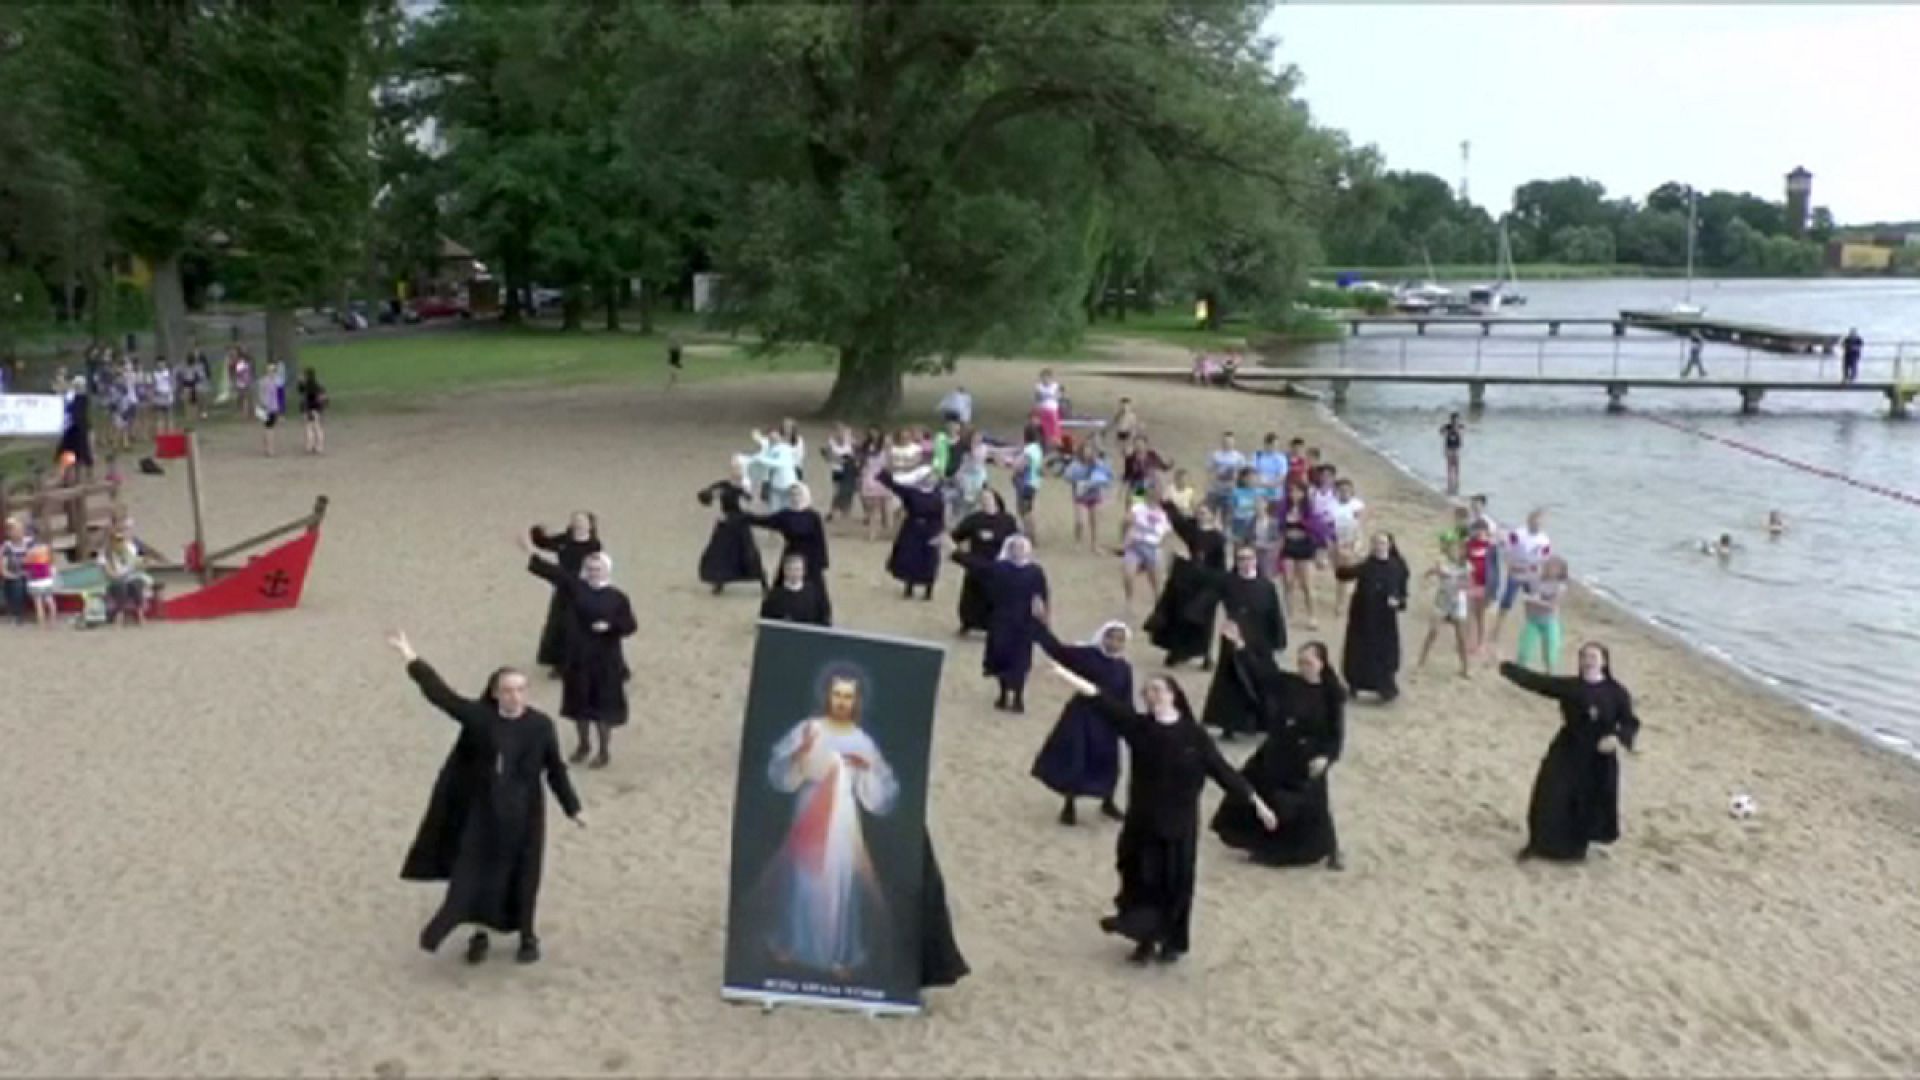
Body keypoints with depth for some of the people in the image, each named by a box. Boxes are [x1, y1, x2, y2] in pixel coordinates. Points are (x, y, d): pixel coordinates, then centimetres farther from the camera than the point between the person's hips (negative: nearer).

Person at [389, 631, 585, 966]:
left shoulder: (540, 725, -7)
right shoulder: (478, 716, -7)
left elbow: (555, 770, 0)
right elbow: (440, 693, -11)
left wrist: (573, 808, 0)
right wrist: (412, 659, -17)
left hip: (523, 815, -1)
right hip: (481, 812, 1)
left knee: (521, 878, 8)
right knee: (472, 875, 5)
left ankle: (527, 937, 27)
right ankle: (478, 935, 25)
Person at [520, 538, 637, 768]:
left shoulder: (617, 598, -8)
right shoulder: (576, 586, -3)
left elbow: (631, 626, -5)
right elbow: (553, 572, -10)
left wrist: (610, 626, -22)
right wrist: (532, 553, -17)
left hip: (605, 661, -3)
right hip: (578, 658, 3)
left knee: (603, 708, 6)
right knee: (579, 705, 15)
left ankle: (604, 751, 22)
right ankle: (583, 745, 36)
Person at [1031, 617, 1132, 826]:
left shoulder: (1124, 668, -2)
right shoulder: (1086, 655, -11)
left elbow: (1126, 701, 2)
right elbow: (1057, 650, -15)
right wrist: (1040, 626, -23)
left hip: (1107, 720, 3)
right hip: (1081, 716, -3)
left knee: (1107, 764, 12)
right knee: (1073, 761, 3)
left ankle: (1107, 803, 40)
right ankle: (1069, 806, 22)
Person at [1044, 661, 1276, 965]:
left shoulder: (1194, 734, -8)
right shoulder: (1137, 725, -7)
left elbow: (1222, 770, -3)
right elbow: (1100, 699, -17)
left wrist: (1257, 803, -4)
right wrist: (1061, 672, -26)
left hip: (1180, 824, -1)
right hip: (1143, 822, 1)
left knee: (1176, 883, 9)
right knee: (1142, 879, 7)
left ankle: (1171, 943, 31)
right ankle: (1146, 940, 28)